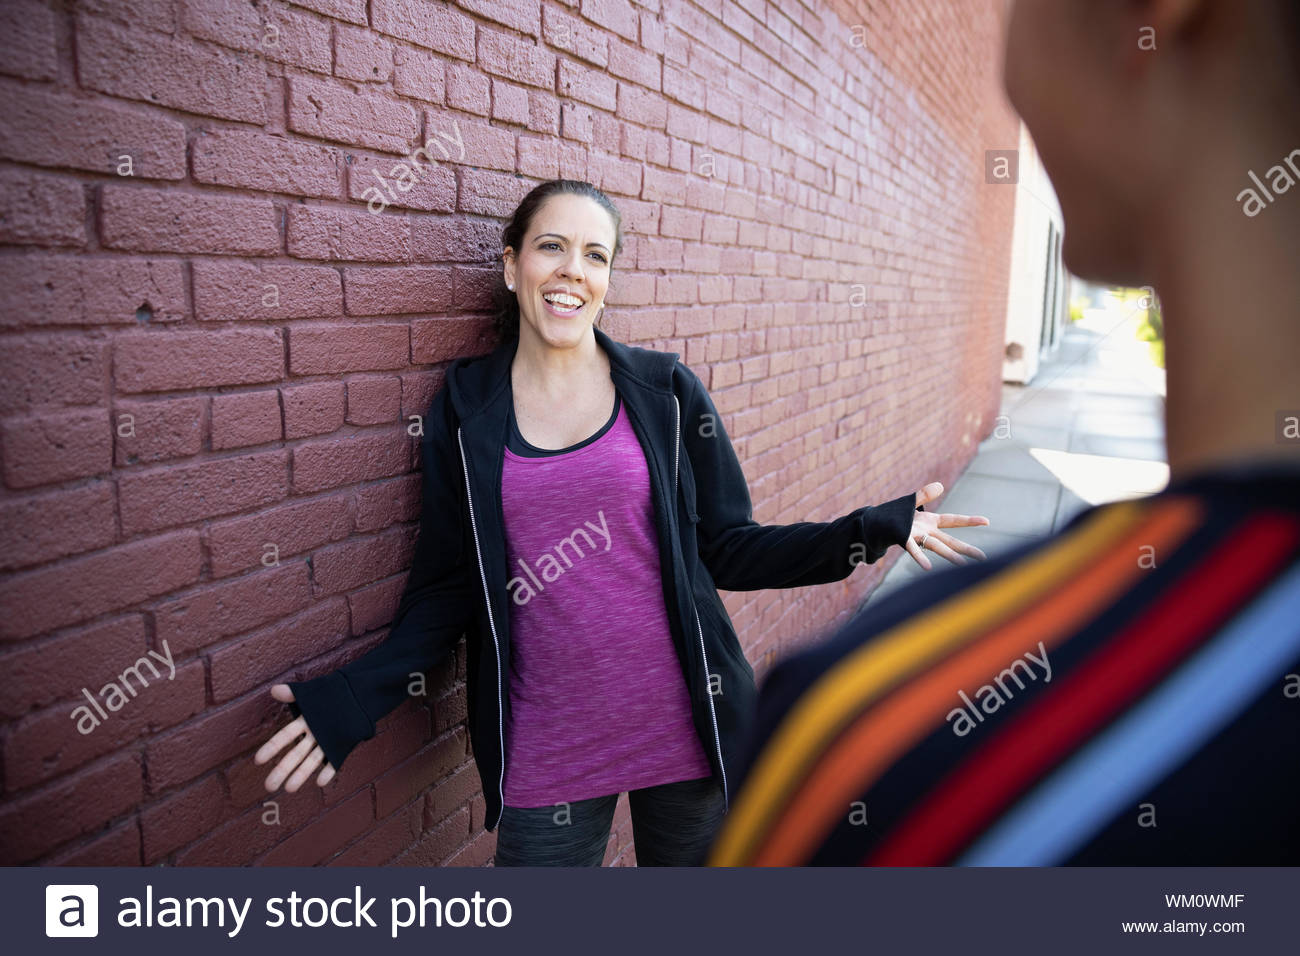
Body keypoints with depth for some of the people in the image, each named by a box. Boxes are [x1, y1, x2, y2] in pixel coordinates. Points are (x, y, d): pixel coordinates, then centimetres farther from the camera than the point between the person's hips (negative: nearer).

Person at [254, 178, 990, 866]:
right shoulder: (466, 408, -2)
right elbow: (451, 584, 3)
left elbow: (725, 550, 1)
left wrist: (873, 531, -8)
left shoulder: (666, 391, -3)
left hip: (685, 724, 1)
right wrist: (354, 698, -8)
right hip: (546, 745, 0)